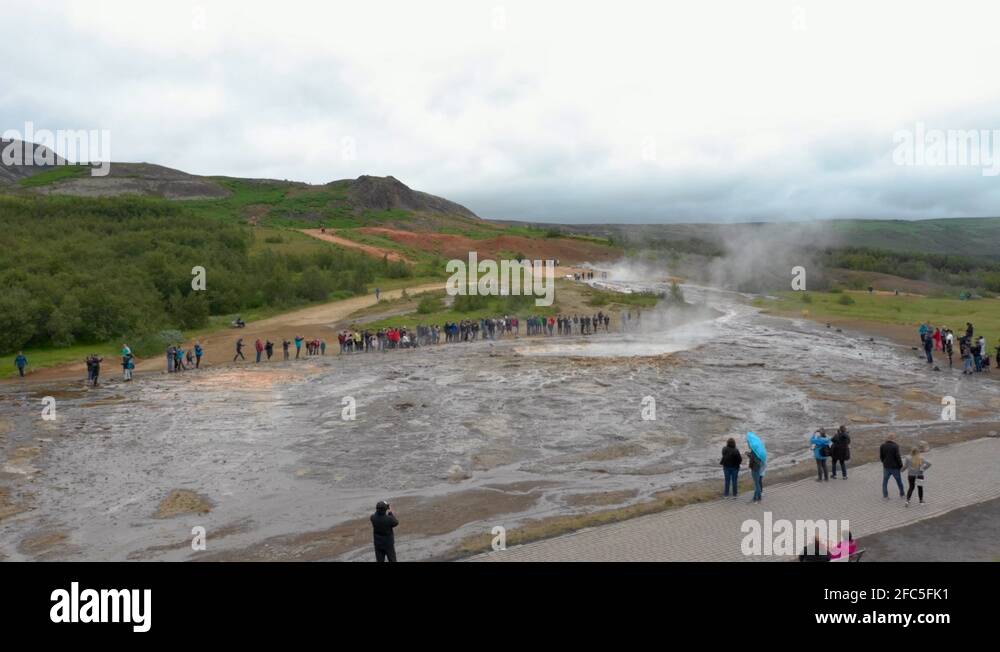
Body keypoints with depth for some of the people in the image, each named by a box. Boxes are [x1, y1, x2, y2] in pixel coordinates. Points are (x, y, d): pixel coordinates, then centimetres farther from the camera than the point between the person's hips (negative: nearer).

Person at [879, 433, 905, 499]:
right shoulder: (895, 446, -16)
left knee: (885, 481, 12)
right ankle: (902, 494, 31)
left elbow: (881, 456, 2)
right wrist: (901, 465, -3)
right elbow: (898, 457, -17)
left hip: (886, 467, 2)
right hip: (895, 467, -2)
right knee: (899, 481, 18)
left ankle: (885, 496, 6)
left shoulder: (882, 446, -4)